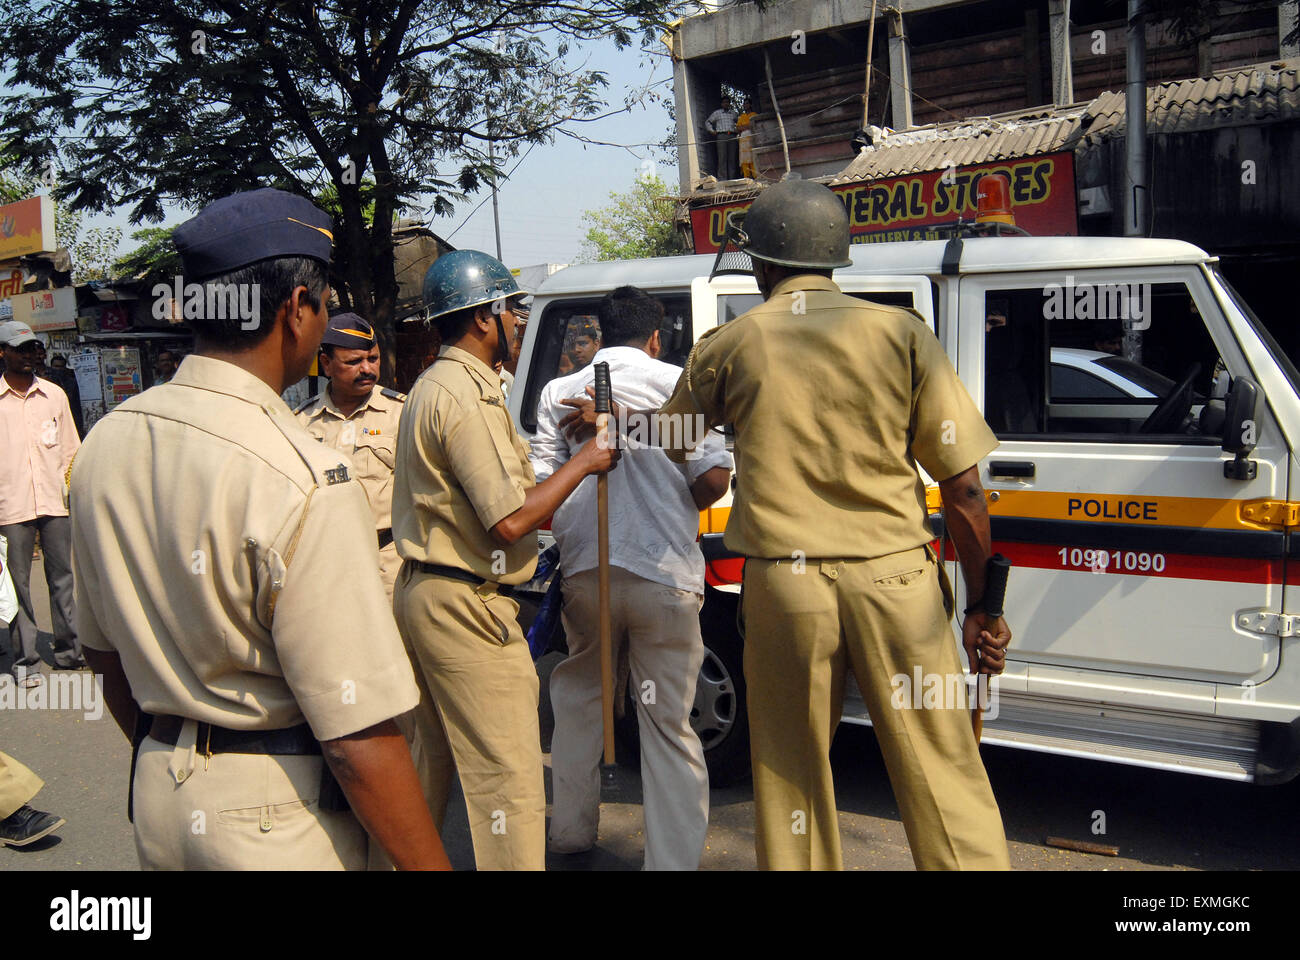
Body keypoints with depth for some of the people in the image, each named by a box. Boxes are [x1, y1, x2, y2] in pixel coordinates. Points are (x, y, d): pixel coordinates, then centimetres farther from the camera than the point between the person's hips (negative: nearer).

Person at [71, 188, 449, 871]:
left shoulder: (104, 444, -2)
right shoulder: (305, 483, -26)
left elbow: (105, 655, 10)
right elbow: (359, 735, -26)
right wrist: (430, 863, -15)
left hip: (156, 796, 7)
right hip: (275, 819, -6)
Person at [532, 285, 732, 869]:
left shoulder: (559, 393, 8)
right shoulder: (678, 383, 1)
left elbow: (540, 488, 3)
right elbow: (713, 479, -6)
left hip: (585, 573, 3)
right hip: (665, 574, -2)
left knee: (578, 699, 22)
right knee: (669, 723, 5)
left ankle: (571, 833, 33)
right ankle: (673, 858, 7)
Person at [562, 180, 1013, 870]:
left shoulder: (728, 346, 3)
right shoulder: (901, 332, 0)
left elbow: (671, 439, 21)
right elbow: (963, 490, -2)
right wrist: (983, 609, 8)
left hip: (783, 586, 1)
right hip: (896, 581, 0)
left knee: (792, 780, 15)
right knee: (942, 778, 8)